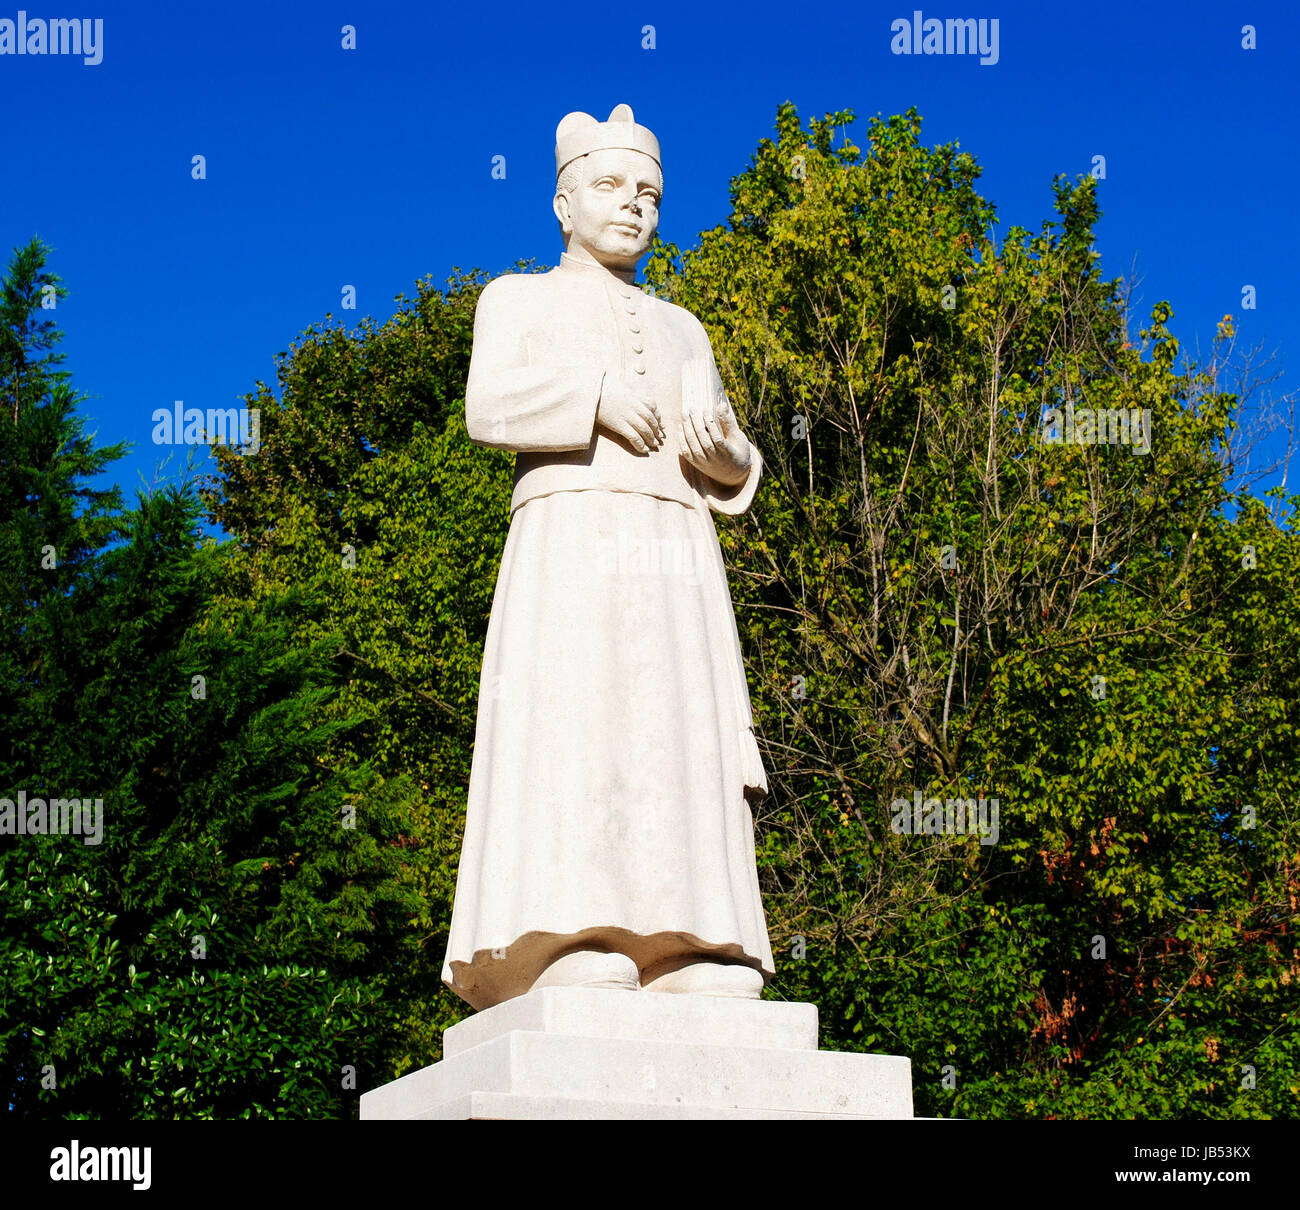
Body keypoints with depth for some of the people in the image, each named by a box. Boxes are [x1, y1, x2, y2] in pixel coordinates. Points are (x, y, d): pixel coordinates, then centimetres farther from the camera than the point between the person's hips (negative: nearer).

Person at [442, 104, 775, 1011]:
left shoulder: (682, 329, 30)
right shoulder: (519, 300, 20)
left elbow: (736, 472, 23)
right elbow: (489, 406, 0)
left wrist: (724, 445, 0)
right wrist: (594, 395, -15)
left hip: (676, 565, 4)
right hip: (568, 546, -4)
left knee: (682, 761, -10)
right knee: (569, 752, -18)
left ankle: (704, 968, -17)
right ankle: (573, 965, -27)